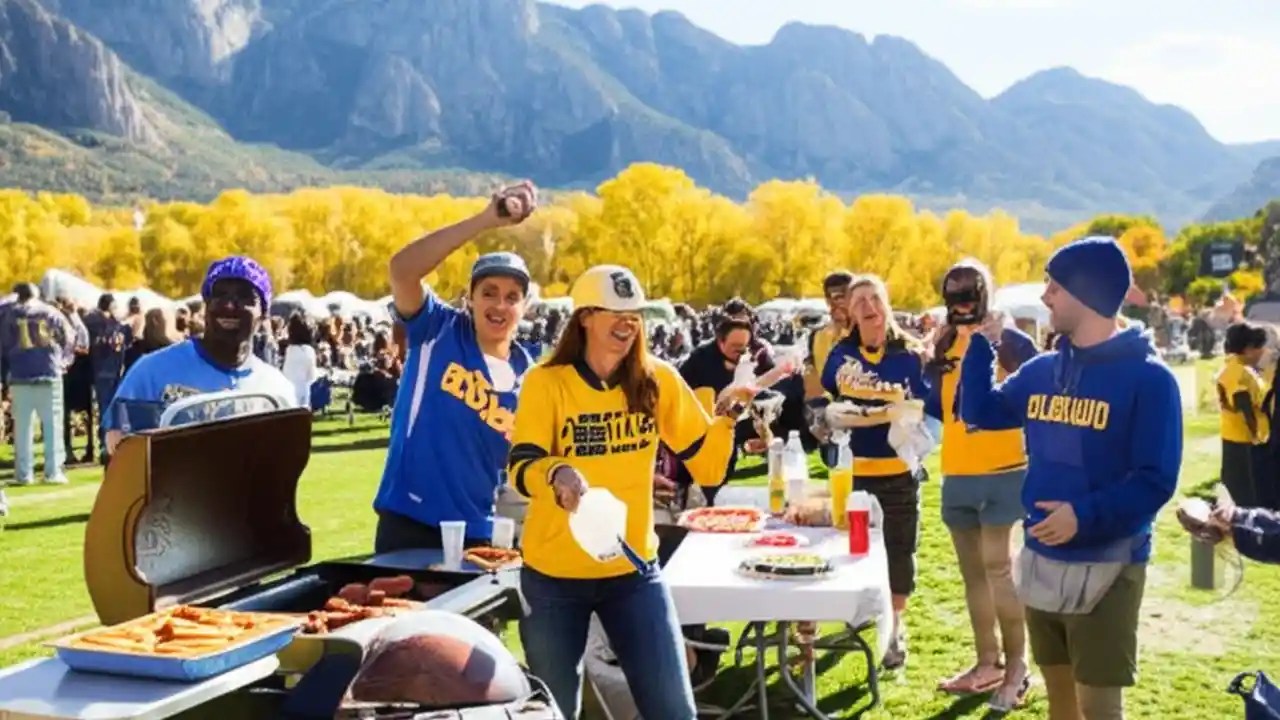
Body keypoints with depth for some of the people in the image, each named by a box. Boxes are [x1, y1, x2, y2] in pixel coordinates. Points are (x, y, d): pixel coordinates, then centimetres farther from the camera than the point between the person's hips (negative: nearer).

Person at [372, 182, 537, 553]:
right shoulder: (438, 331, -4)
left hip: (480, 533, 3)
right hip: (409, 522, -3)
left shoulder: (529, 378, 4)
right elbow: (402, 269, -22)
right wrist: (486, 219, -30)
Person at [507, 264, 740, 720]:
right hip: (554, 577, -1)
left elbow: (708, 466, 1)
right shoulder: (546, 382, -10)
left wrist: (728, 416, -16)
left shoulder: (657, 380, -2)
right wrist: (556, 473, -42)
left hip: (634, 571, 2)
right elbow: (520, 471, -21)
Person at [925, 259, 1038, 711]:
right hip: (956, 474, 6)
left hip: (1003, 470, -6)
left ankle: (1017, 669, 4)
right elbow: (936, 407, 13)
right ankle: (988, 663, 24)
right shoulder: (944, 345, 11)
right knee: (973, 572, 12)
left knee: (998, 566, -8)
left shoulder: (1011, 341, -5)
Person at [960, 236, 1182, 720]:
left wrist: (1086, 516, -29)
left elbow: (1155, 481, -17)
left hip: (1107, 568, -6)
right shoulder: (1042, 370, 7)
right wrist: (982, 343, 7)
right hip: (1041, 562, 6)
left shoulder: (1147, 378, -12)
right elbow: (978, 412, 16)